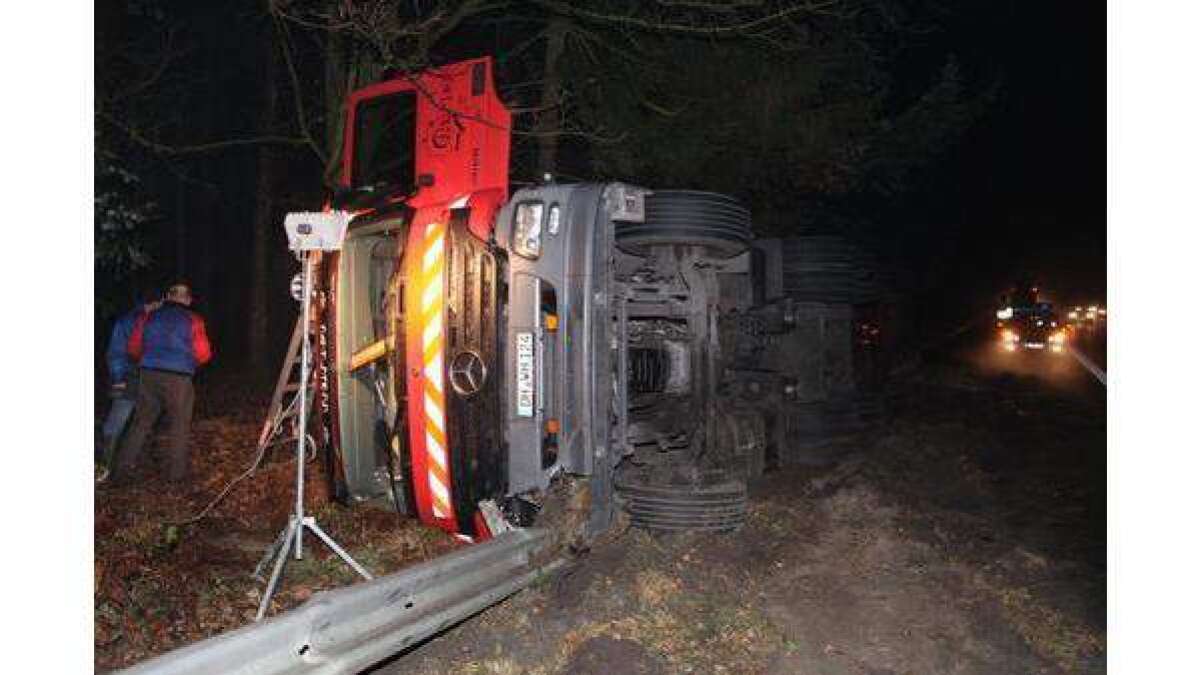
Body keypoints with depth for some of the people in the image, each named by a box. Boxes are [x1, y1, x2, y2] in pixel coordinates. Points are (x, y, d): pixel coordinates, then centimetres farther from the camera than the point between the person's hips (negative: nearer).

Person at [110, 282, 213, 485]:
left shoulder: (148, 317, 7)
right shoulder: (193, 320, -2)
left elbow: (134, 349, 10)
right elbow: (203, 354, -3)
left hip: (149, 375, 3)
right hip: (179, 378, -3)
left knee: (141, 423, 12)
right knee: (178, 425, 8)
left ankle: (121, 470, 15)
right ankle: (176, 472, 14)